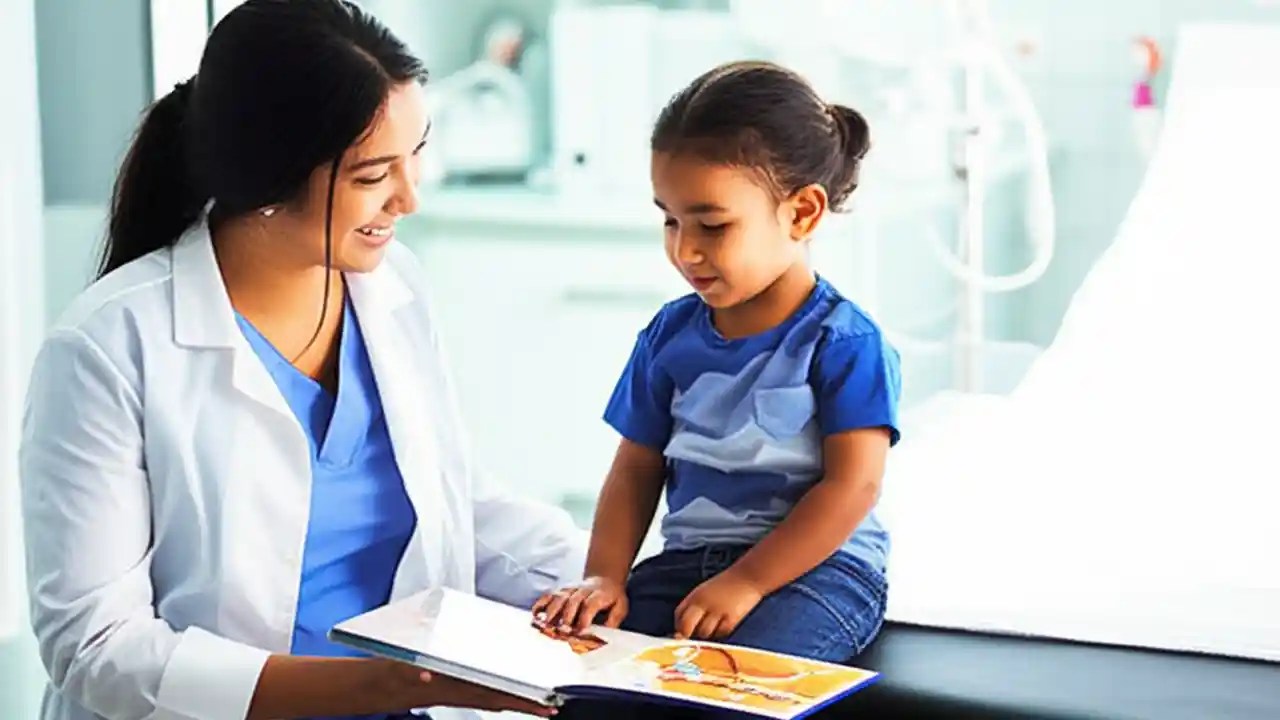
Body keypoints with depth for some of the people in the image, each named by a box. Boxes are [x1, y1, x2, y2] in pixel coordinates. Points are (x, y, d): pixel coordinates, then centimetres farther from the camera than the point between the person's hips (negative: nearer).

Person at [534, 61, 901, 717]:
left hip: (817, 567, -5)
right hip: (688, 560, 5)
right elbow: (637, 469, 12)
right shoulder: (670, 334, 8)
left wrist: (745, 583, -19)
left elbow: (853, 485, -14)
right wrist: (604, 576, -4)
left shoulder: (843, 342, -9)